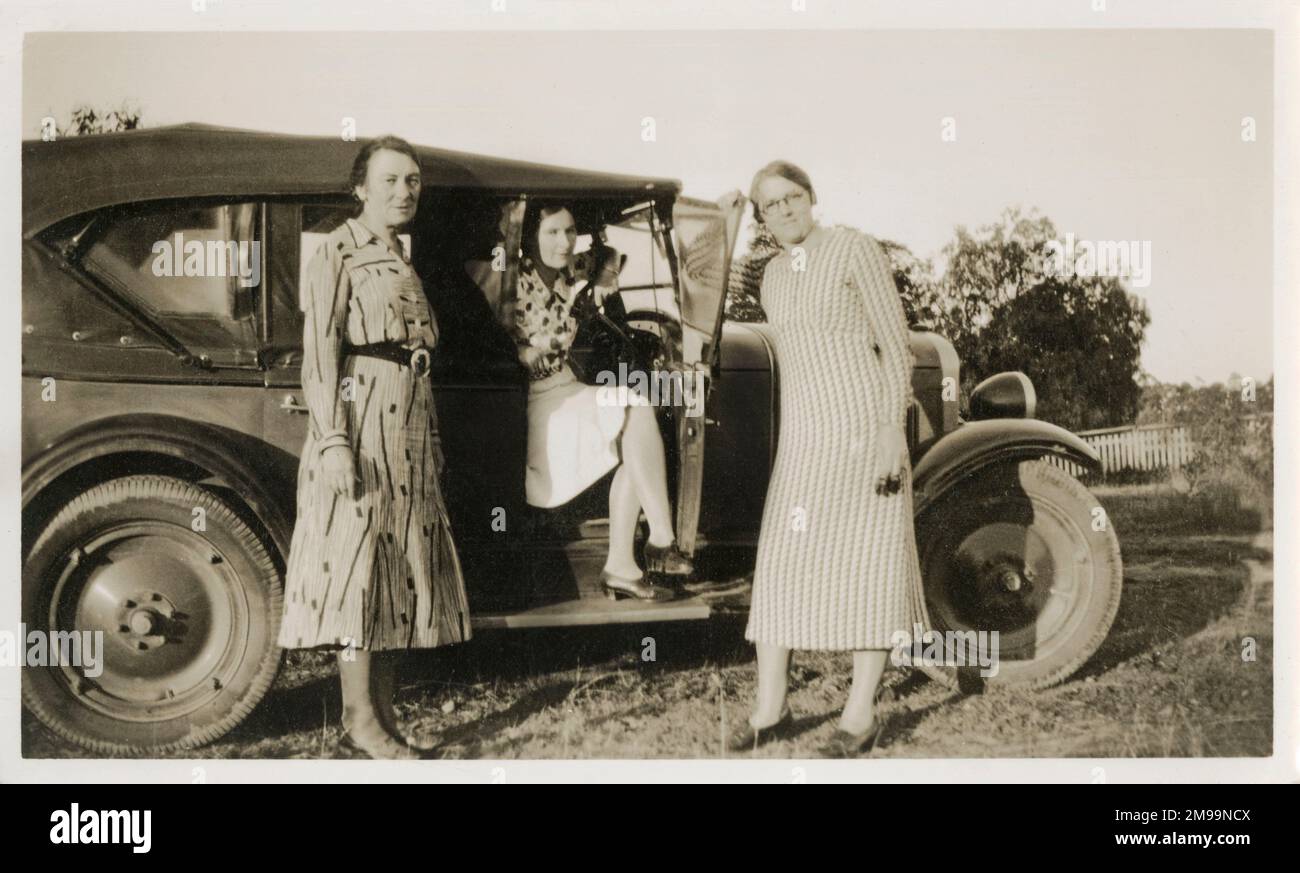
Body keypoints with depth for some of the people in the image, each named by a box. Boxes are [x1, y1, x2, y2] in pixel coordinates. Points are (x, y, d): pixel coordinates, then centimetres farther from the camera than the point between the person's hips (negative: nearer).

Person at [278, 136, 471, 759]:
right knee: (357, 562, -7)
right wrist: (334, 440, -20)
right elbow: (320, 352, -12)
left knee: (396, 564, 8)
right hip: (362, 422, -8)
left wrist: (430, 443, 19)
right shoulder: (340, 252, -4)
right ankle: (361, 719, -1)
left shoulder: (401, 262, 20)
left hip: (408, 428, 8)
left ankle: (382, 716, 14)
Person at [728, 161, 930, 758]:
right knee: (778, 565, 1)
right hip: (800, 440, 6)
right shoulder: (771, 277, 14)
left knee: (866, 565, -2)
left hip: (864, 433, -6)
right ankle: (770, 709, 7)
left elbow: (896, 344, -8)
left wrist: (893, 429, -16)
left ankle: (860, 715, 5)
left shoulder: (855, 250, -4)